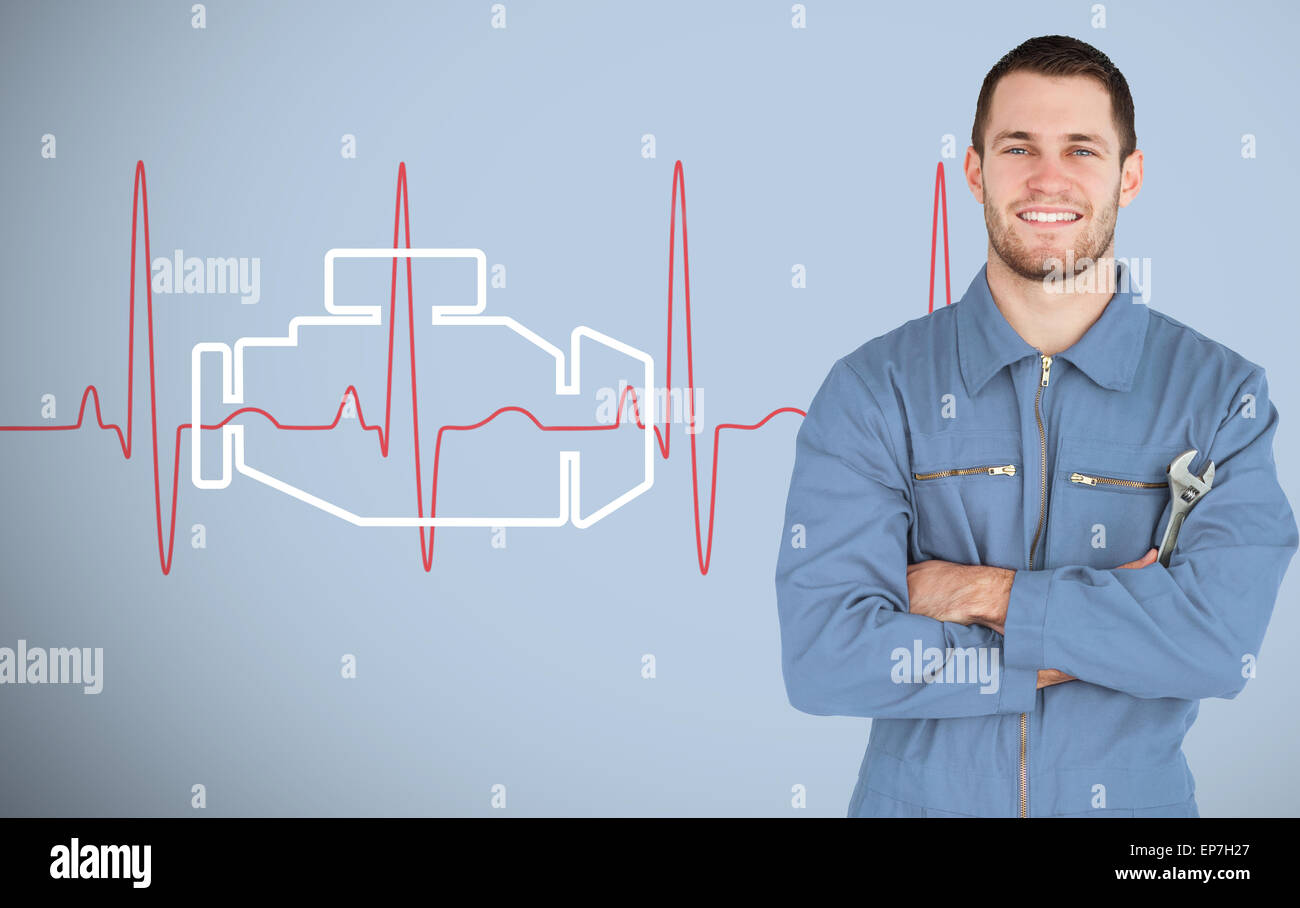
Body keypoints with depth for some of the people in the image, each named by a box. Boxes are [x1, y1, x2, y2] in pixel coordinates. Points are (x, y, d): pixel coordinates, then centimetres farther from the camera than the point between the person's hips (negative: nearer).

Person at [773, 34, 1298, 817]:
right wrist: (1108, 637, -19)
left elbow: (1225, 639, -20)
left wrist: (985, 593, -18)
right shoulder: (873, 391, -8)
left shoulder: (1222, 394, -6)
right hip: (918, 798, 0)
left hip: (1133, 798, 1)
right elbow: (822, 655, -19)